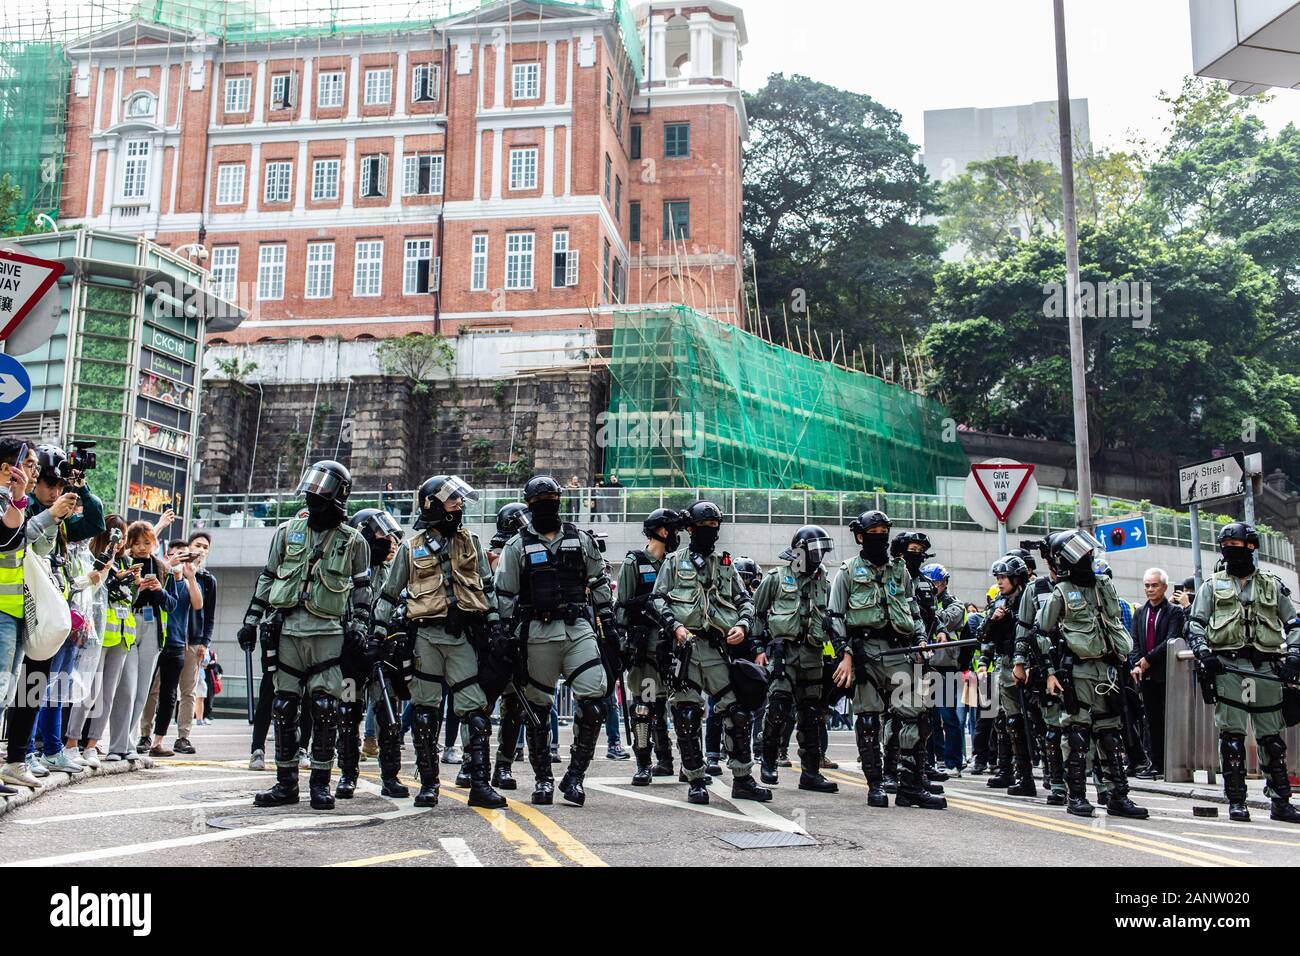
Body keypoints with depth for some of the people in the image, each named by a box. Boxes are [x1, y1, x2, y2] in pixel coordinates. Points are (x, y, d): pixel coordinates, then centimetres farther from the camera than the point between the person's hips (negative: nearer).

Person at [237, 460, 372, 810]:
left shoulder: (353, 541, 4)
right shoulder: (288, 531, 11)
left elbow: (362, 589, 8)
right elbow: (266, 578, 15)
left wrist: (359, 627, -2)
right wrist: (251, 620, 12)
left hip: (328, 634, -3)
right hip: (287, 631, 3)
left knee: (325, 709, -5)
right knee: (284, 708, 5)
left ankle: (320, 784, 5)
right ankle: (286, 783, 15)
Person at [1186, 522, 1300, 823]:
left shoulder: (1272, 584, 14)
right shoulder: (1213, 585, 12)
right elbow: (1195, 623, 9)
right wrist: (1203, 652, -8)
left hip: (1267, 670, 1)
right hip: (1228, 668, -1)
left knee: (1273, 739, 6)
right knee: (1231, 738, -4)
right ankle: (1236, 802, 1)